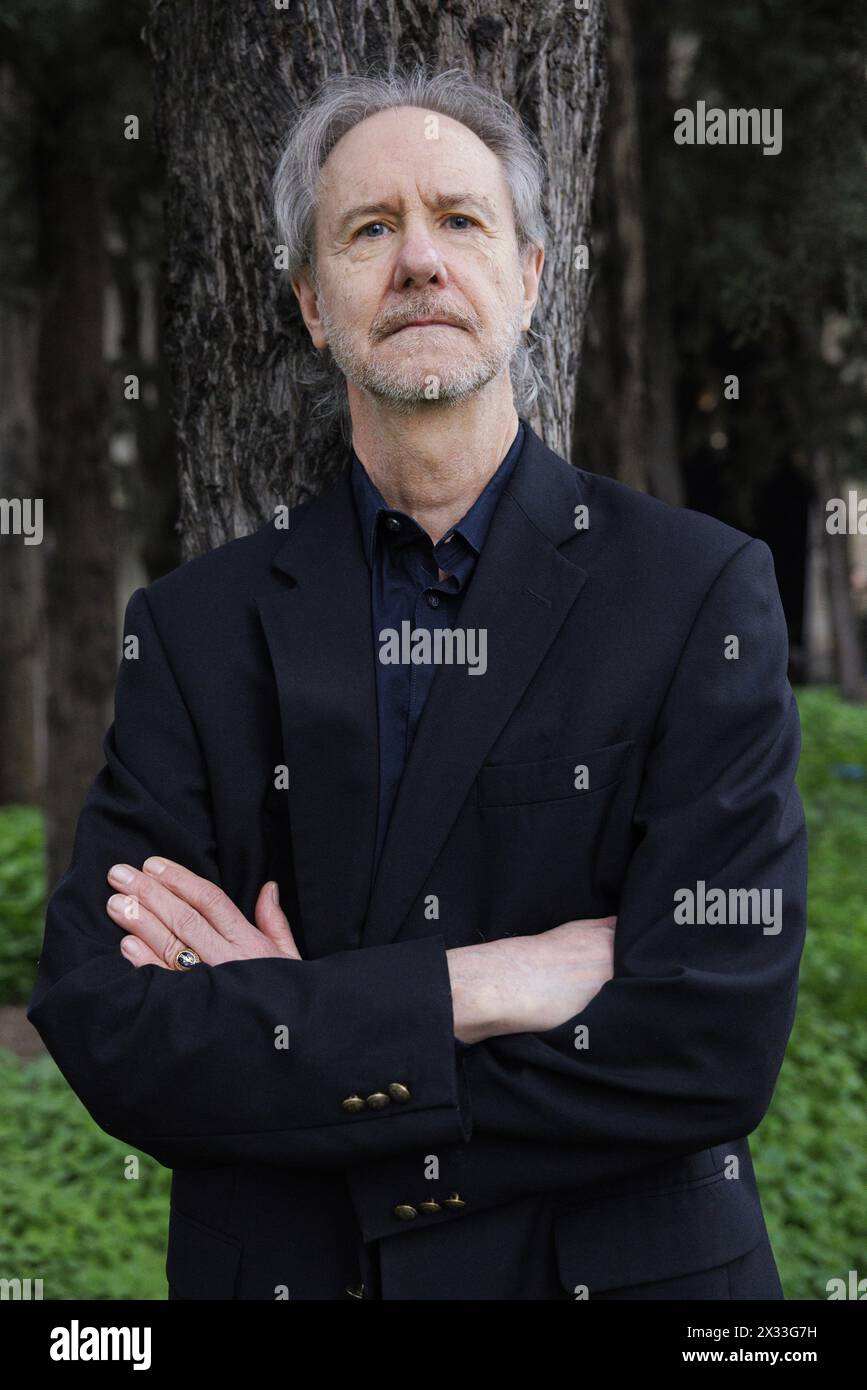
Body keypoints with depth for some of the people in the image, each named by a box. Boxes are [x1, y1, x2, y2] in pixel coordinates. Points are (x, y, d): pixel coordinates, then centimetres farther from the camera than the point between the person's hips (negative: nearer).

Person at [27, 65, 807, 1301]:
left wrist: (274, 1024, -15)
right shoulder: (194, 627, -1)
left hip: (629, 1264, -2)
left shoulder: (702, 592, -8)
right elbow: (100, 1027, -10)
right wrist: (471, 991, -21)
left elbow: (714, 1047, -17)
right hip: (271, 1271, 2)